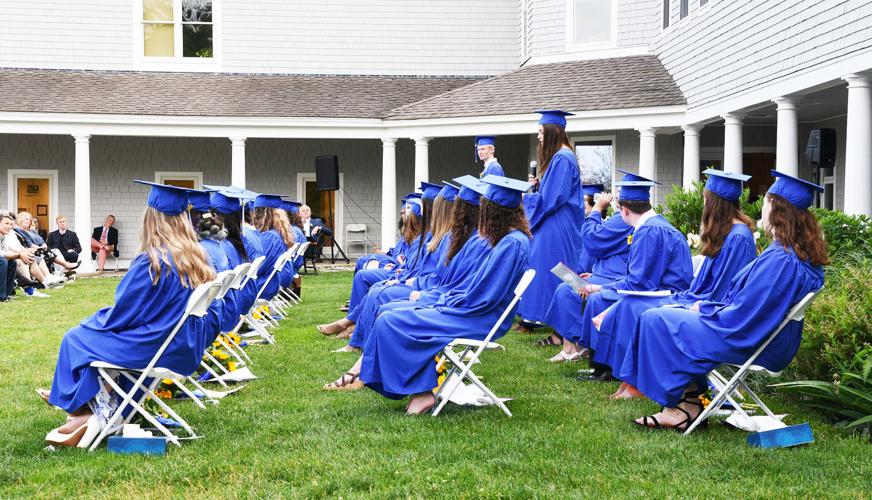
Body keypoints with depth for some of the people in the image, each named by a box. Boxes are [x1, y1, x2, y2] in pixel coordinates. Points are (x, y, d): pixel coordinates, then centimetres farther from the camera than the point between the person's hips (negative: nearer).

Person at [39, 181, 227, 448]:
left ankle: (100, 409, 25)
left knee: (76, 338, 12)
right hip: (188, 348, 8)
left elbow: (120, 314, -14)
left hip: (155, 347, -7)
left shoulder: (150, 262, -22)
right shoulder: (196, 257, -1)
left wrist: (95, 321, 9)